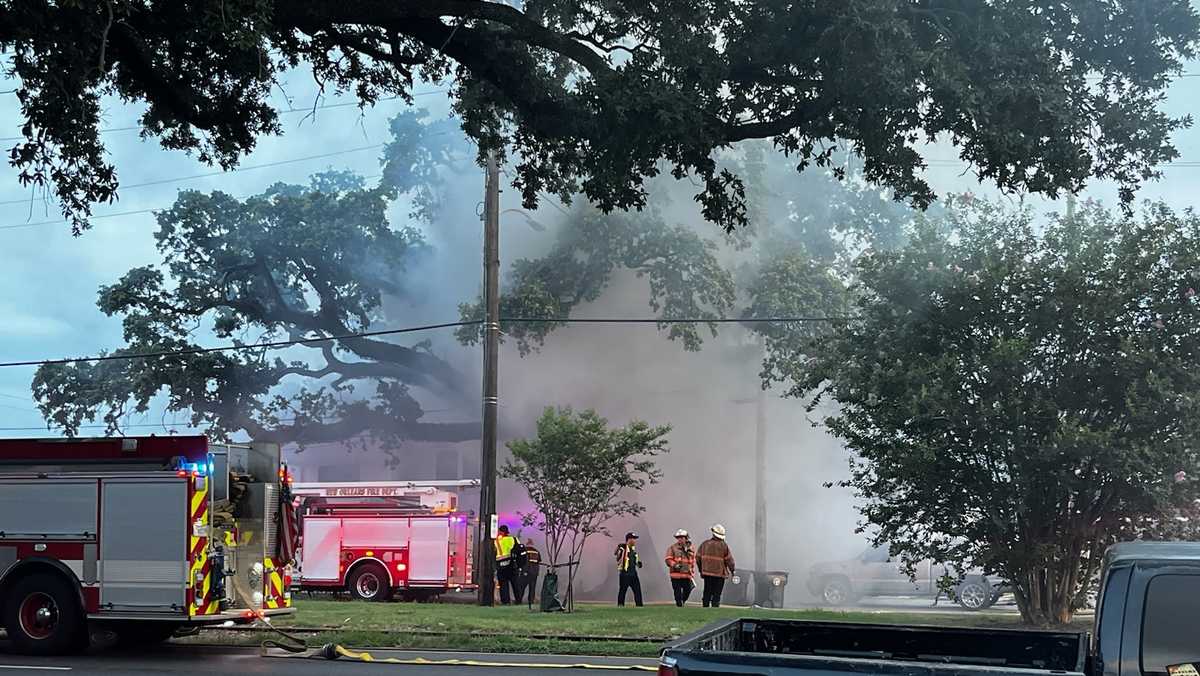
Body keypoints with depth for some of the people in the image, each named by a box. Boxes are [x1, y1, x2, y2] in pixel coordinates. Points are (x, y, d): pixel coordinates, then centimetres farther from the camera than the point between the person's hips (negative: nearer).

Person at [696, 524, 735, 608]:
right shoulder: (724, 546, -6)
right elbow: (729, 559, -6)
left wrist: (701, 569, 18)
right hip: (719, 573, -3)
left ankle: (705, 607, 9)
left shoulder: (704, 544, 4)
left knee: (707, 592, 11)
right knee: (717, 594, 1)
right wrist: (732, 570, 8)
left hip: (707, 572, 3)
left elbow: (698, 557, 8)